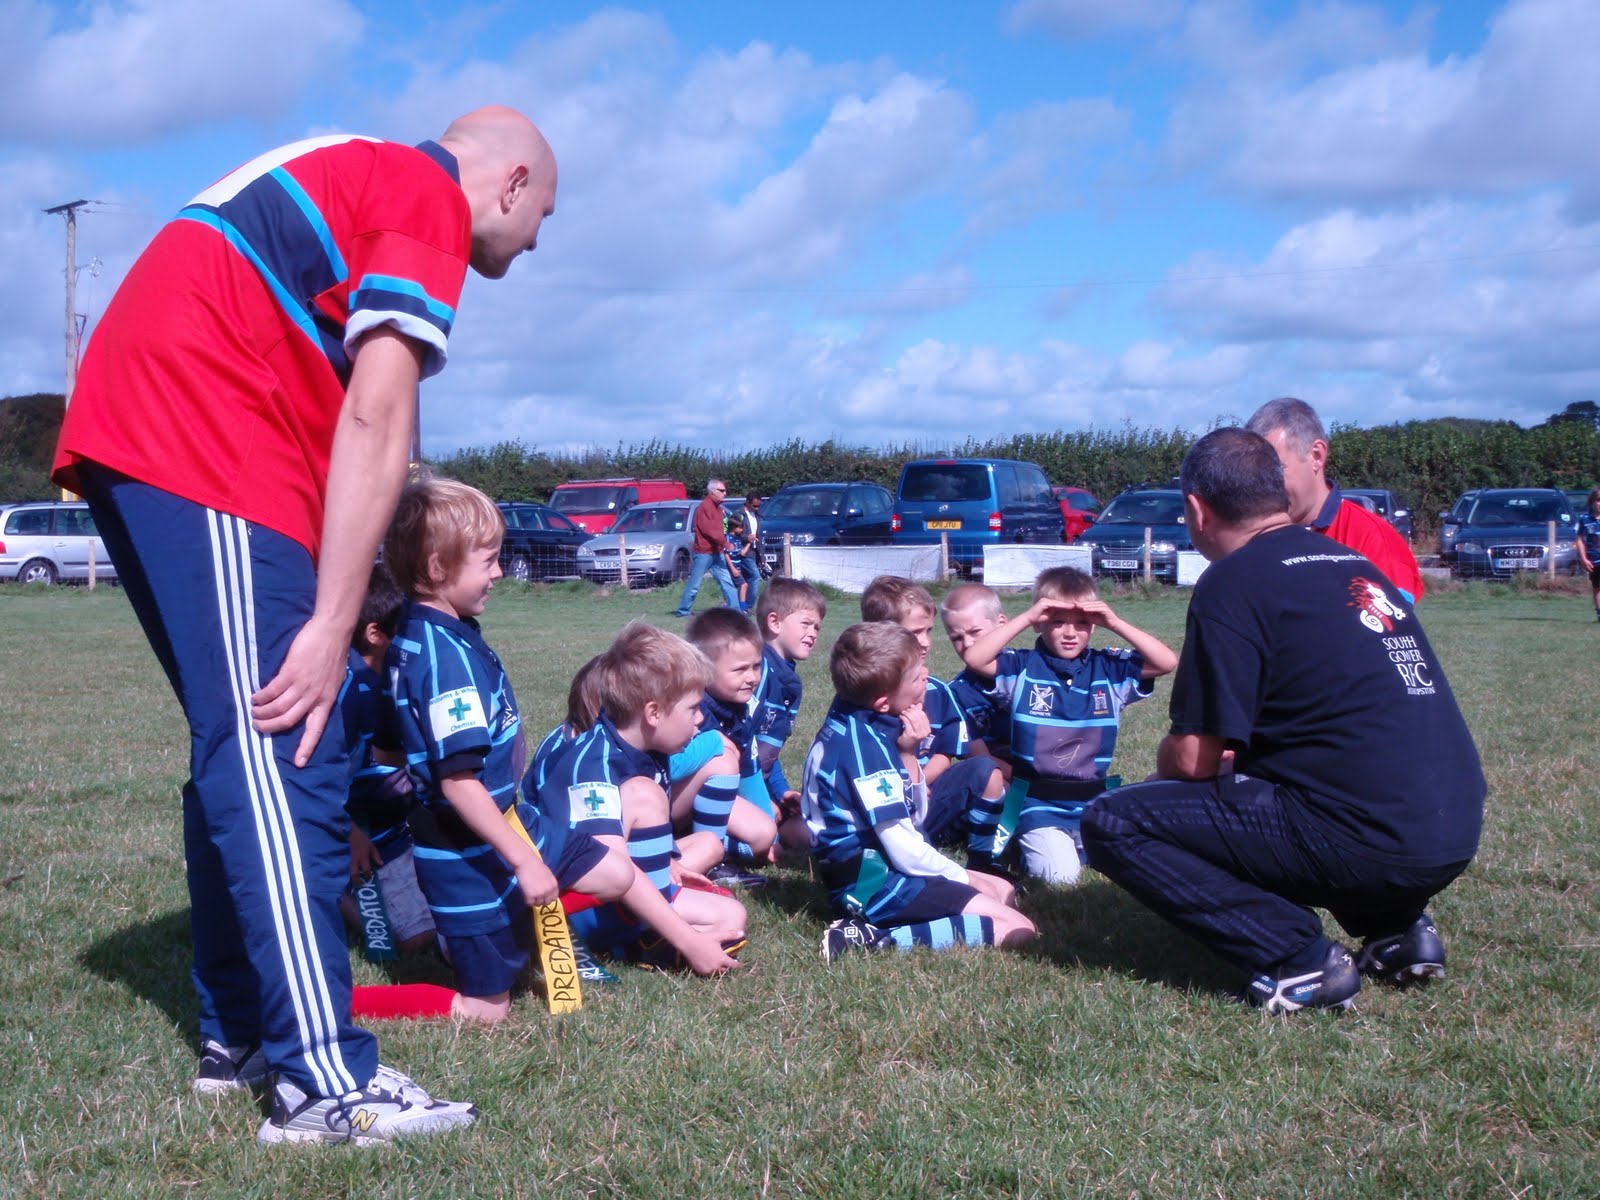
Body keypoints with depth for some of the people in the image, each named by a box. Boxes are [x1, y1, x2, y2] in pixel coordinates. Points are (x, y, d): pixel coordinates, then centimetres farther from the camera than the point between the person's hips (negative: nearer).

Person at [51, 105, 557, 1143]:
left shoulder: (356, 175, 28)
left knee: (242, 751, 15)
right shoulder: (430, 200, -1)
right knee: (287, 759, -12)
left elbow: (335, 412, 29)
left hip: (125, 434, 10)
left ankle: (240, 1033, 21)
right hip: (202, 445, -10)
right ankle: (327, 1079, -13)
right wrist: (332, 624, -16)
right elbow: (375, 425, -13)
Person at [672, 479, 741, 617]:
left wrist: (723, 546, 8)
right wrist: (724, 543, -21)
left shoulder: (717, 507, 14)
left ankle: (735, 609, 2)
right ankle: (682, 610, 9)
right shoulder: (705, 507, -15)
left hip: (716, 552, 9)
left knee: (727, 581, 3)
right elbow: (708, 529, -21)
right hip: (703, 552, -9)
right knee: (694, 584, -1)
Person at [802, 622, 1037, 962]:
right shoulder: (864, 745, -22)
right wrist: (961, 878, -5)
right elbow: (905, 850, -22)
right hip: (873, 882, -10)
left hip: (873, 864, 10)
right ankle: (877, 937, -21)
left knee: (1005, 892, 21)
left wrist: (907, 753, -5)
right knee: (1017, 930, -14)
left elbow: (916, 814, 11)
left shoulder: (856, 725, 7)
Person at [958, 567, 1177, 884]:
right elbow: (973, 658, -20)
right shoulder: (1022, 667, -3)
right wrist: (1024, 619, -20)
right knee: (1059, 873, -22)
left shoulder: (1110, 668, 4)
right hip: (1040, 802, -4)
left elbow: (1167, 663, -8)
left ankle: (1079, 839, 22)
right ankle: (1031, 840, 10)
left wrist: (1116, 623, -14)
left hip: (1093, 800, 4)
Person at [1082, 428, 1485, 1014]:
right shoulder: (1353, 563, 16)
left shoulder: (1233, 582, -8)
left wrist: (1163, 762, 15)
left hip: (1368, 840, -8)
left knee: (1112, 824, -5)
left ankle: (1302, 960, -9)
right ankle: (1398, 925, 17)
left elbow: (1192, 760, -8)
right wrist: (1237, 754, 32)